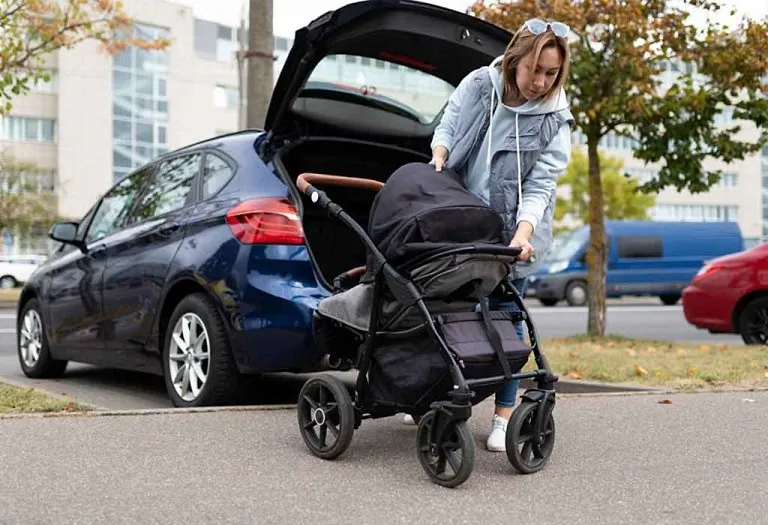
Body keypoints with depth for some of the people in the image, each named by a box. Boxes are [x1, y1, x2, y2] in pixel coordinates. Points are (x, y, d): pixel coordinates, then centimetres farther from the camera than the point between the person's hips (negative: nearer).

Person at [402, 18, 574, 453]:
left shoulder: (554, 119, -11)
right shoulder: (478, 85, -7)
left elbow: (540, 185, -14)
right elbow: (447, 126, 8)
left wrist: (522, 234, -27)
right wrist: (437, 163, -11)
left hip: (512, 232, -2)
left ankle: (504, 416, 6)